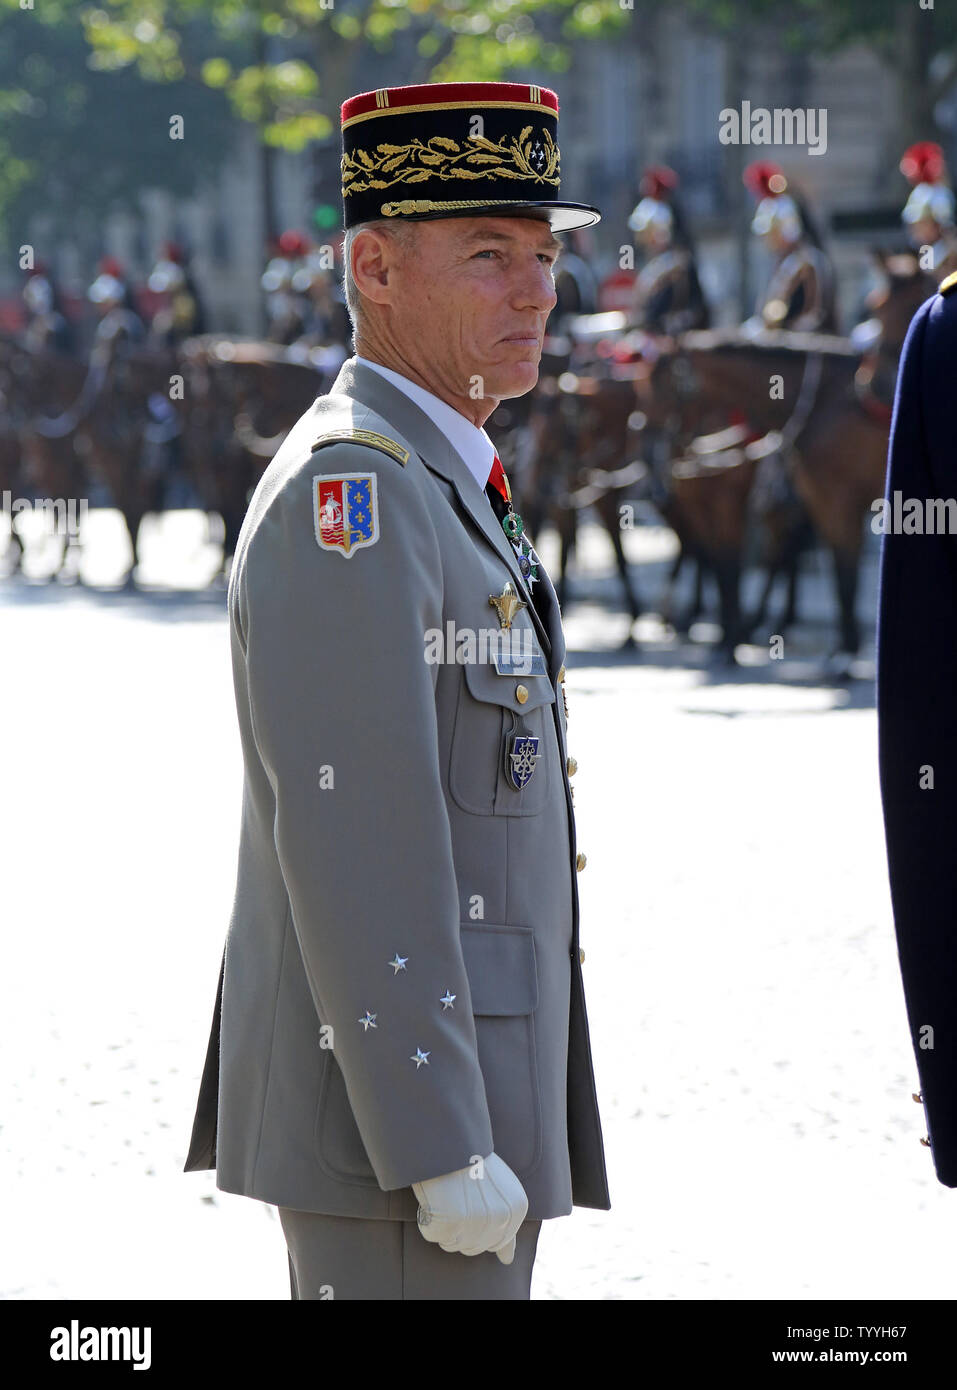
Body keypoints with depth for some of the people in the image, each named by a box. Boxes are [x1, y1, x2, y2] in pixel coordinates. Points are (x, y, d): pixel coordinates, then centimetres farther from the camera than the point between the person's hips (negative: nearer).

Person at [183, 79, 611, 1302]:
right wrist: (440, 1148, -25)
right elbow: (347, 831, -23)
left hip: (447, 1086, 10)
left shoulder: (427, 489, 18)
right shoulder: (350, 489, -16)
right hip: (397, 1103, -10)